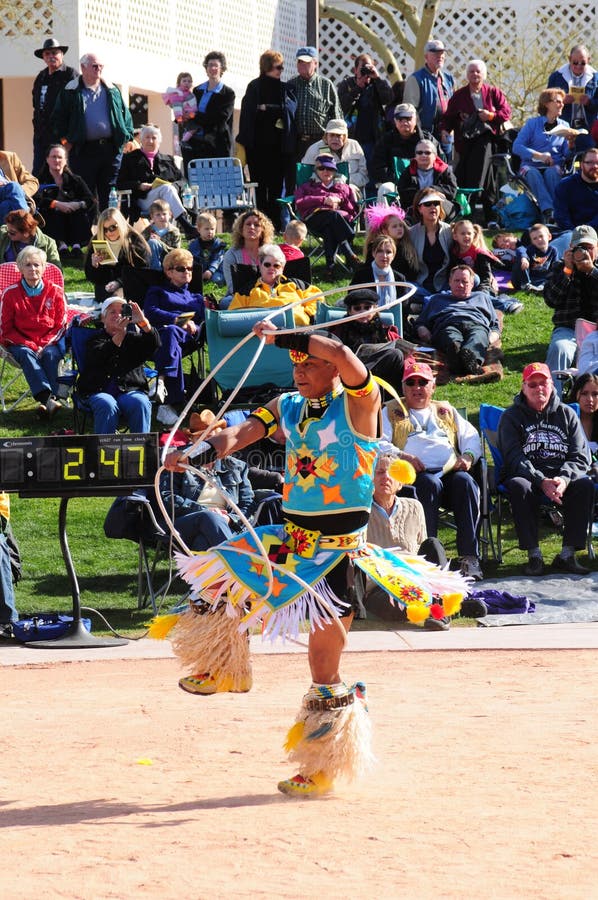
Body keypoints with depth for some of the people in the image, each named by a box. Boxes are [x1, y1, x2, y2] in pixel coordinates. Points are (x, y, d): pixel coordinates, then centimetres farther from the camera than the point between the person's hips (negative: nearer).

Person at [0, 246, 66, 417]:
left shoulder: (55, 292, 3)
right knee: (26, 355, -34)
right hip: (20, 343, -1)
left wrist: (44, 345, -14)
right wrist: (30, 345, -13)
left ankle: (45, 402, -40)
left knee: (50, 355, -33)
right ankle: (47, 397, -53)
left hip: (50, 341, 1)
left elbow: (60, 326, 4)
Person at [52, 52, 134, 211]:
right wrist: (64, 140, -3)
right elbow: (58, 118, 5)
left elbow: (125, 114, 16)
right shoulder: (71, 92, 3)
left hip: (111, 149, 3)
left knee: (109, 195, 5)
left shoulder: (112, 90, 13)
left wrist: (127, 137, 5)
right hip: (83, 150, -3)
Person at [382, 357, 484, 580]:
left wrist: (468, 456, 0)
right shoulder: (391, 412, 20)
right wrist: (402, 456, -13)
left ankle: (470, 556, -36)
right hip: (416, 474, -3)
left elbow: (471, 438, 22)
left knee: (465, 482, -32)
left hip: (451, 470, 3)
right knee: (430, 484, -37)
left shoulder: (446, 411, 30)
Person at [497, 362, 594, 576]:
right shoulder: (511, 417, 5)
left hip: (563, 476, 2)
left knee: (584, 485, -29)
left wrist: (564, 479, -22)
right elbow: (514, 458, -9)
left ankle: (568, 554, -26)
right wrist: (542, 482, -26)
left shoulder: (566, 414, 11)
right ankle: (534, 556, -31)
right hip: (526, 475, -2)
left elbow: (581, 457, 1)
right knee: (519, 487, -36)